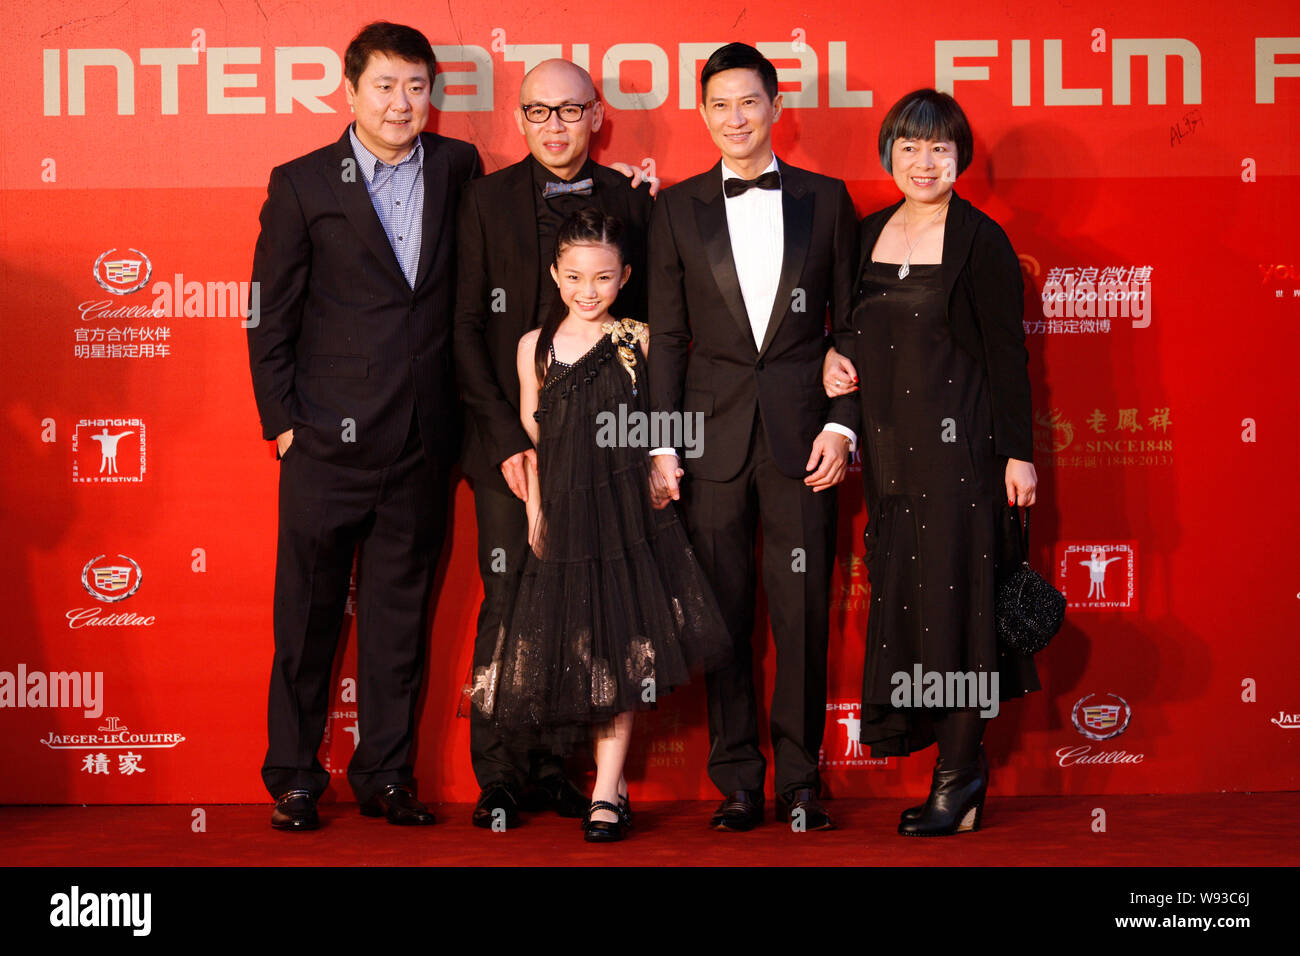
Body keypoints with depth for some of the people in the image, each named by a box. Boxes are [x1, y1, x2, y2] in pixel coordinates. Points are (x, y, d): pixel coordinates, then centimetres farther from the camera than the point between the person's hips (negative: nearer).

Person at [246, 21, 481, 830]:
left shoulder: (458, 169, 8)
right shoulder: (301, 185, 1)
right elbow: (270, 315, 2)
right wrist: (281, 419, -3)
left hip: (423, 443, 2)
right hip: (329, 439, -2)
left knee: (402, 613, 9)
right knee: (308, 612, 5)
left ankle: (387, 775, 20)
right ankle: (294, 779, 17)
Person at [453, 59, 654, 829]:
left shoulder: (631, 203, 8)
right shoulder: (487, 200, 4)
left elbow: (647, 326, 9)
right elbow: (467, 330, 1)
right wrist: (508, 440, -6)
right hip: (510, 439, -1)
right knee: (509, 605, -2)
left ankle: (550, 762, 13)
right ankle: (501, 775, 9)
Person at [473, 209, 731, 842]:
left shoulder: (636, 340, -1)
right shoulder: (534, 346, 4)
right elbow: (530, 437, 7)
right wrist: (535, 512, 4)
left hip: (625, 503, -2)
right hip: (564, 509, 2)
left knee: (620, 643, -1)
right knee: (572, 642, 5)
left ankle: (607, 791, 4)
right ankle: (610, 783, 22)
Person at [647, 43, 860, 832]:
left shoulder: (826, 199, 7)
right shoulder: (677, 208, 8)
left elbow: (850, 322, 7)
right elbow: (666, 335, 7)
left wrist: (841, 424, -3)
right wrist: (662, 442, 0)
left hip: (802, 430, 0)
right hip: (713, 431, 1)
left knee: (803, 610, 0)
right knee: (723, 611, 3)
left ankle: (801, 778, 12)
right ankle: (738, 780, 13)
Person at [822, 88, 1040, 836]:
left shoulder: (981, 240, -6)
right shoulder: (868, 235, 11)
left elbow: (1008, 353, -8)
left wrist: (1019, 452, -11)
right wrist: (834, 358, 0)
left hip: (959, 438, -6)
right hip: (889, 443, 6)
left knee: (953, 592, -4)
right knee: (900, 594, 7)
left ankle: (958, 772, 5)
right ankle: (962, 765, 17)